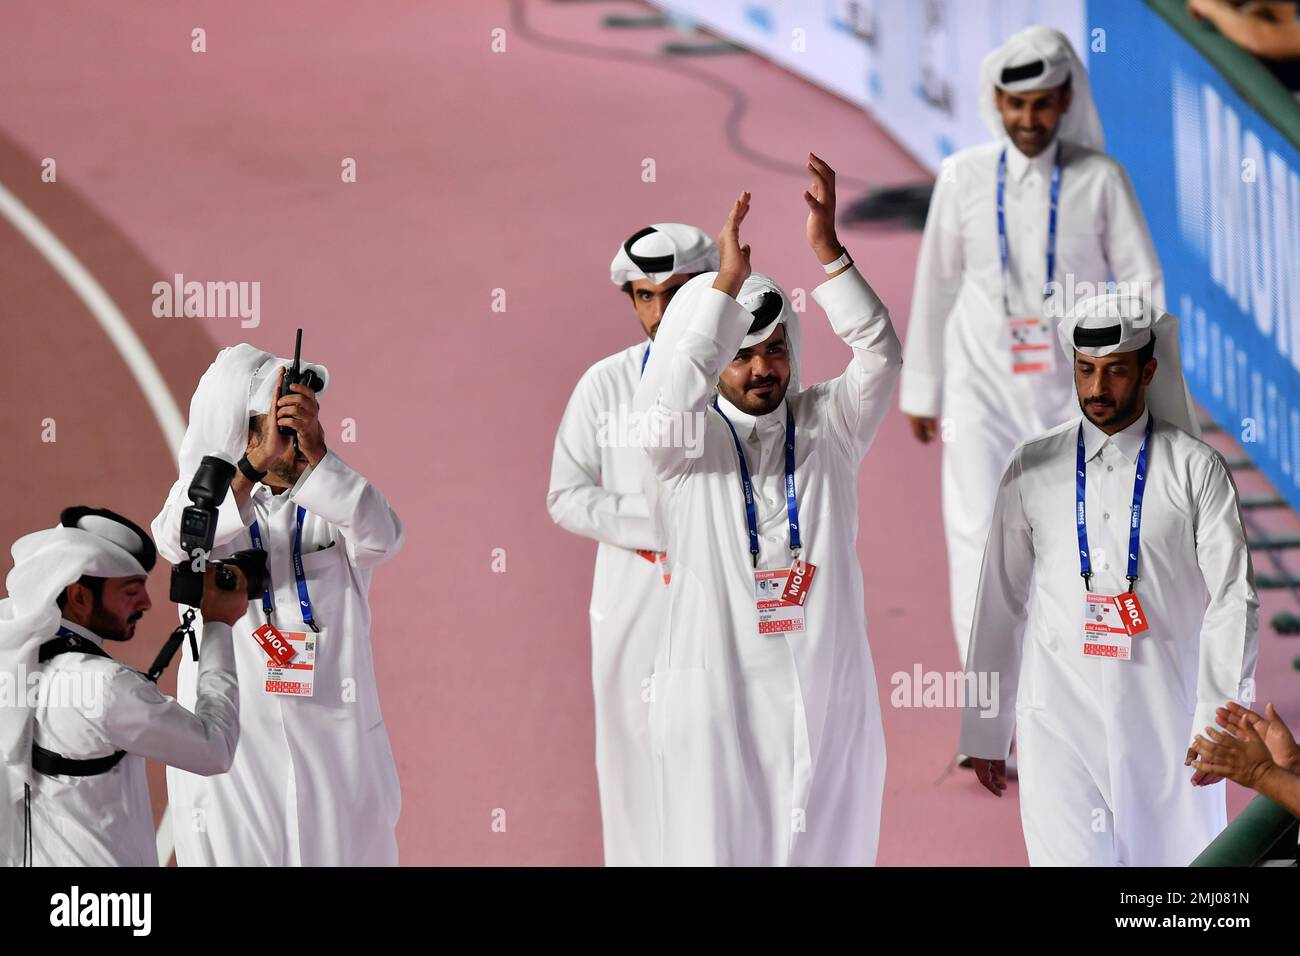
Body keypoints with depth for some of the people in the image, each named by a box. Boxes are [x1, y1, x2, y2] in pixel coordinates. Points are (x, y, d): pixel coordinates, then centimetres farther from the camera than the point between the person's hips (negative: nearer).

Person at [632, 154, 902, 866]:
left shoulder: (827, 426, 9)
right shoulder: (687, 439, 3)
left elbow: (879, 358, -6)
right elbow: (669, 394, -19)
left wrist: (826, 248, -16)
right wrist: (727, 280, -24)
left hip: (828, 697, 3)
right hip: (716, 700, -2)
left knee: (829, 848, 5)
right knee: (716, 850, -3)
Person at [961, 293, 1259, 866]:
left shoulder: (1196, 469, 1)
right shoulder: (1032, 470, 6)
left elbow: (1233, 601, -3)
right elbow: (1000, 603, 10)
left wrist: (1219, 721, -12)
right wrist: (985, 729, 10)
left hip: (1166, 721, -1)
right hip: (1060, 724, 1)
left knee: (1175, 856, 3)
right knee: (1066, 856, -7)